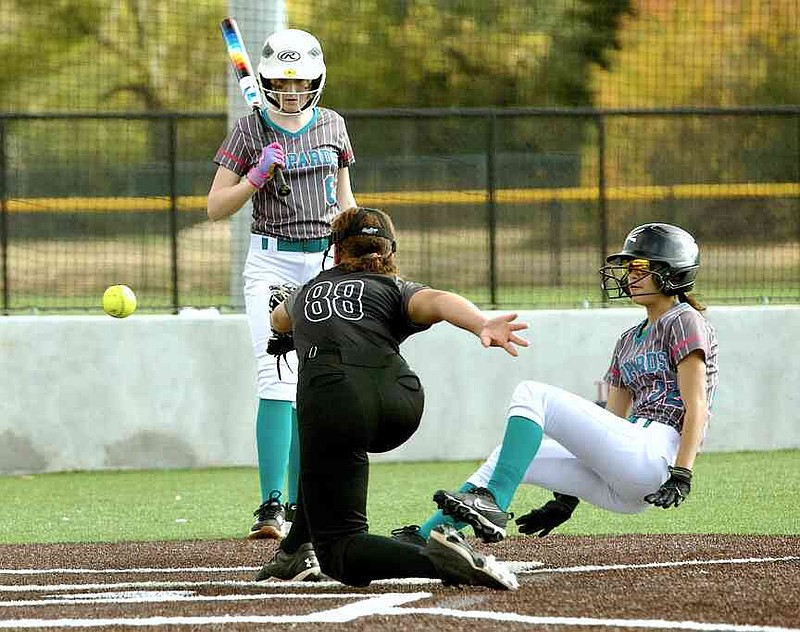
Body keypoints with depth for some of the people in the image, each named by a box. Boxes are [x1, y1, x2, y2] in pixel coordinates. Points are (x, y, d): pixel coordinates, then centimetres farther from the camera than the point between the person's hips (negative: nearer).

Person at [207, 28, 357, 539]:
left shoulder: (332, 125, 8)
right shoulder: (250, 130, -3)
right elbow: (217, 208, -3)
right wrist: (258, 175, -18)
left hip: (325, 263, 4)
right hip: (272, 262, -4)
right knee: (279, 382, -16)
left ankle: (299, 507, 10)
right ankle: (271, 507, -20)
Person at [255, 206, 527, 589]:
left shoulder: (307, 292, 33)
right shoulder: (394, 289, 25)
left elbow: (278, 320, 57)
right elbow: (437, 301, 1)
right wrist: (482, 325, -19)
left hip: (332, 397, -2)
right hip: (400, 403, 2)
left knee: (339, 549, -4)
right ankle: (296, 552, 35)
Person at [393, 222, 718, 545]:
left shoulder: (684, 322, 1)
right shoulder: (630, 340, 27)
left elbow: (697, 407, -9)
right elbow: (609, 424, 24)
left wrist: (681, 476, -21)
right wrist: (566, 498, 19)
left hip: (656, 453, -9)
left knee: (531, 395, -13)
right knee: (510, 455, 5)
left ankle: (493, 501, -22)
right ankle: (422, 537, -2)